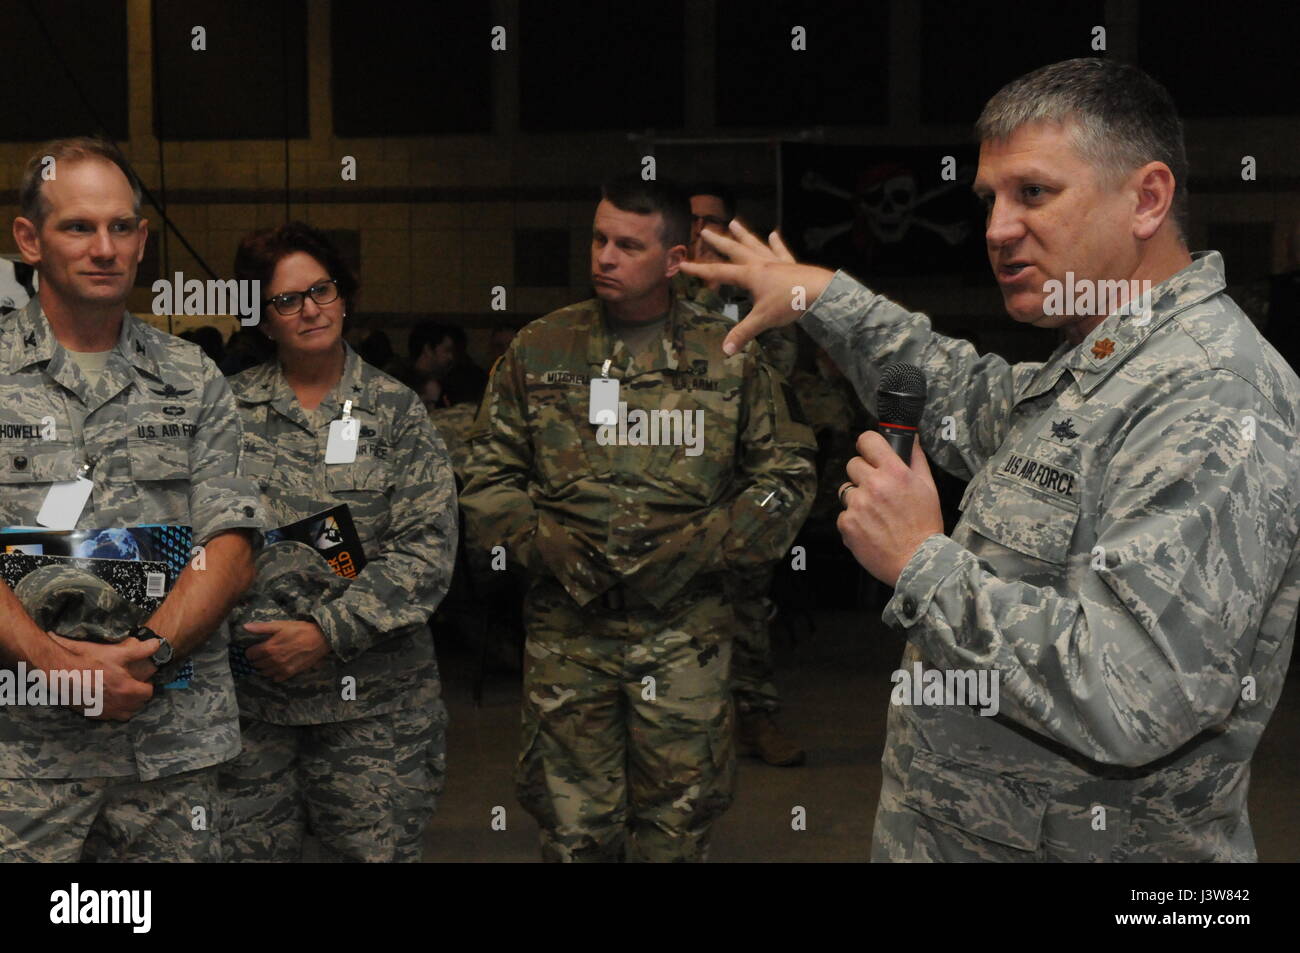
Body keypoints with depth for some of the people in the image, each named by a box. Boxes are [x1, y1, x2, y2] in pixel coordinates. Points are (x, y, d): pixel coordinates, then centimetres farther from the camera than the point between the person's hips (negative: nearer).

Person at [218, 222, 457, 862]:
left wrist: (328, 631, -14)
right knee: (249, 850, 5)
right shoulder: (229, 407, 6)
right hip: (248, 688, 1)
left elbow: (428, 550, -6)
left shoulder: (395, 409, 2)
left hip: (371, 695, -1)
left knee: (376, 849, 3)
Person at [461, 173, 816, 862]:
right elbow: (489, 476, 8)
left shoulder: (730, 358, 4)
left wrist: (698, 547, -6)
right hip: (566, 629, 1)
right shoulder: (538, 352, 6)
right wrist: (547, 544, -9)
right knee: (575, 825, 5)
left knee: (676, 827, 7)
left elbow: (787, 475, 6)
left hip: (685, 630, 0)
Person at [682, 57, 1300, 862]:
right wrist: (826, 296, 22)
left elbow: (1130, 702, -33)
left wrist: (922, 563, -23)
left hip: (1087, 845, -9)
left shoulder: (1213, 403, -25)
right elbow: (977, 404, 28)